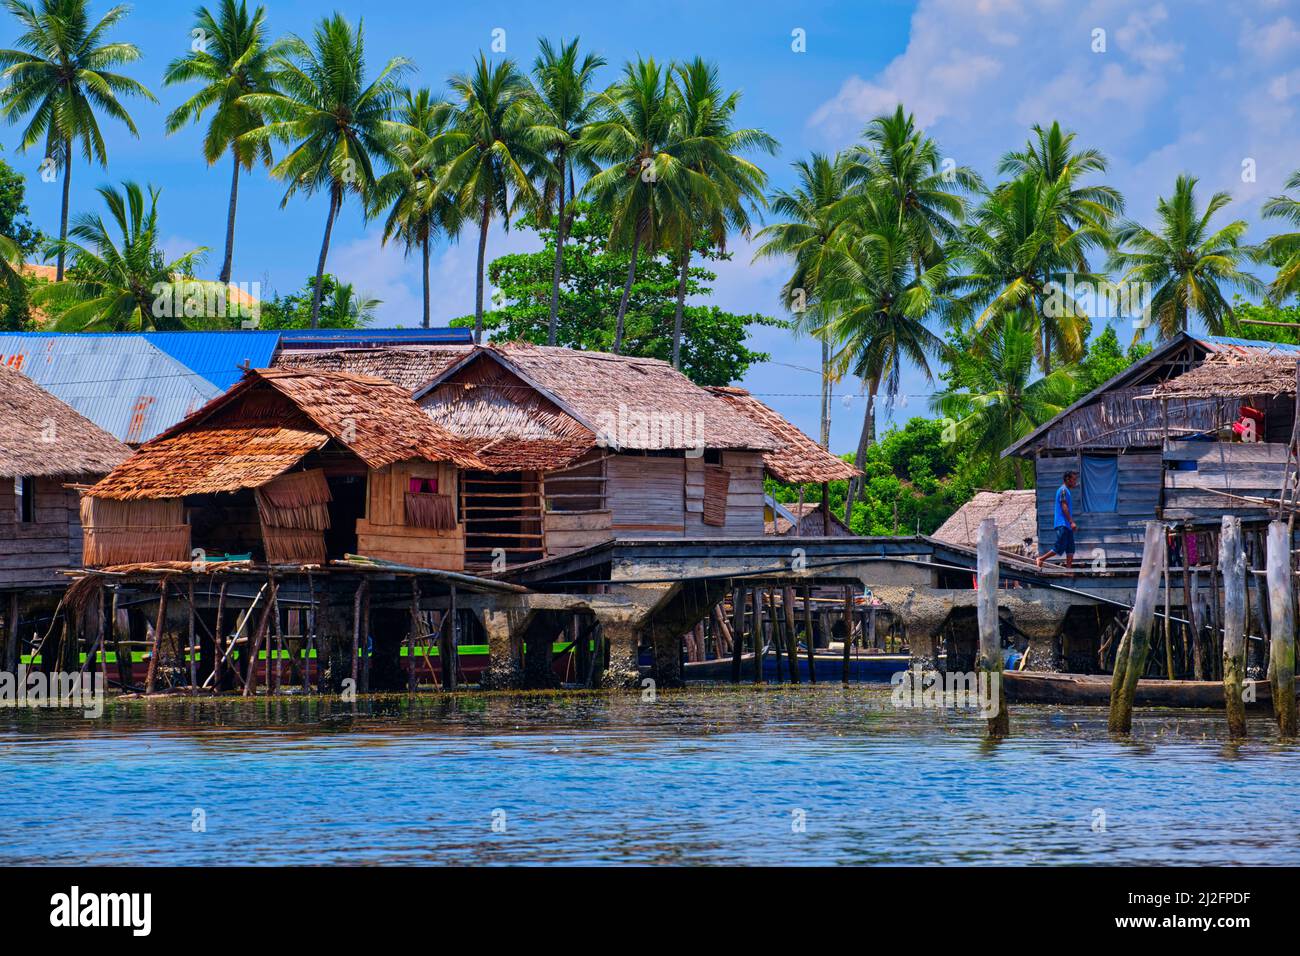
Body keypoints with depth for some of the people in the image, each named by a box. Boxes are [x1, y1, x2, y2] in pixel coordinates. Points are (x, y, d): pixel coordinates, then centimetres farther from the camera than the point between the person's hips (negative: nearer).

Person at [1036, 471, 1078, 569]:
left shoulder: (1066, 491, 20)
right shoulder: (1063, 490, -10)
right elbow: (1064, 507, -18)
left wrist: (1072, 523, 23)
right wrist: (1071, 522, -23)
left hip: (1067, 525, 10)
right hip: (1062, 525, -10)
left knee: (1070, 548, 4)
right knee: (1060, 548, -9)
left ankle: (1069, 568, 1)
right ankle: (1041, 559, 2)